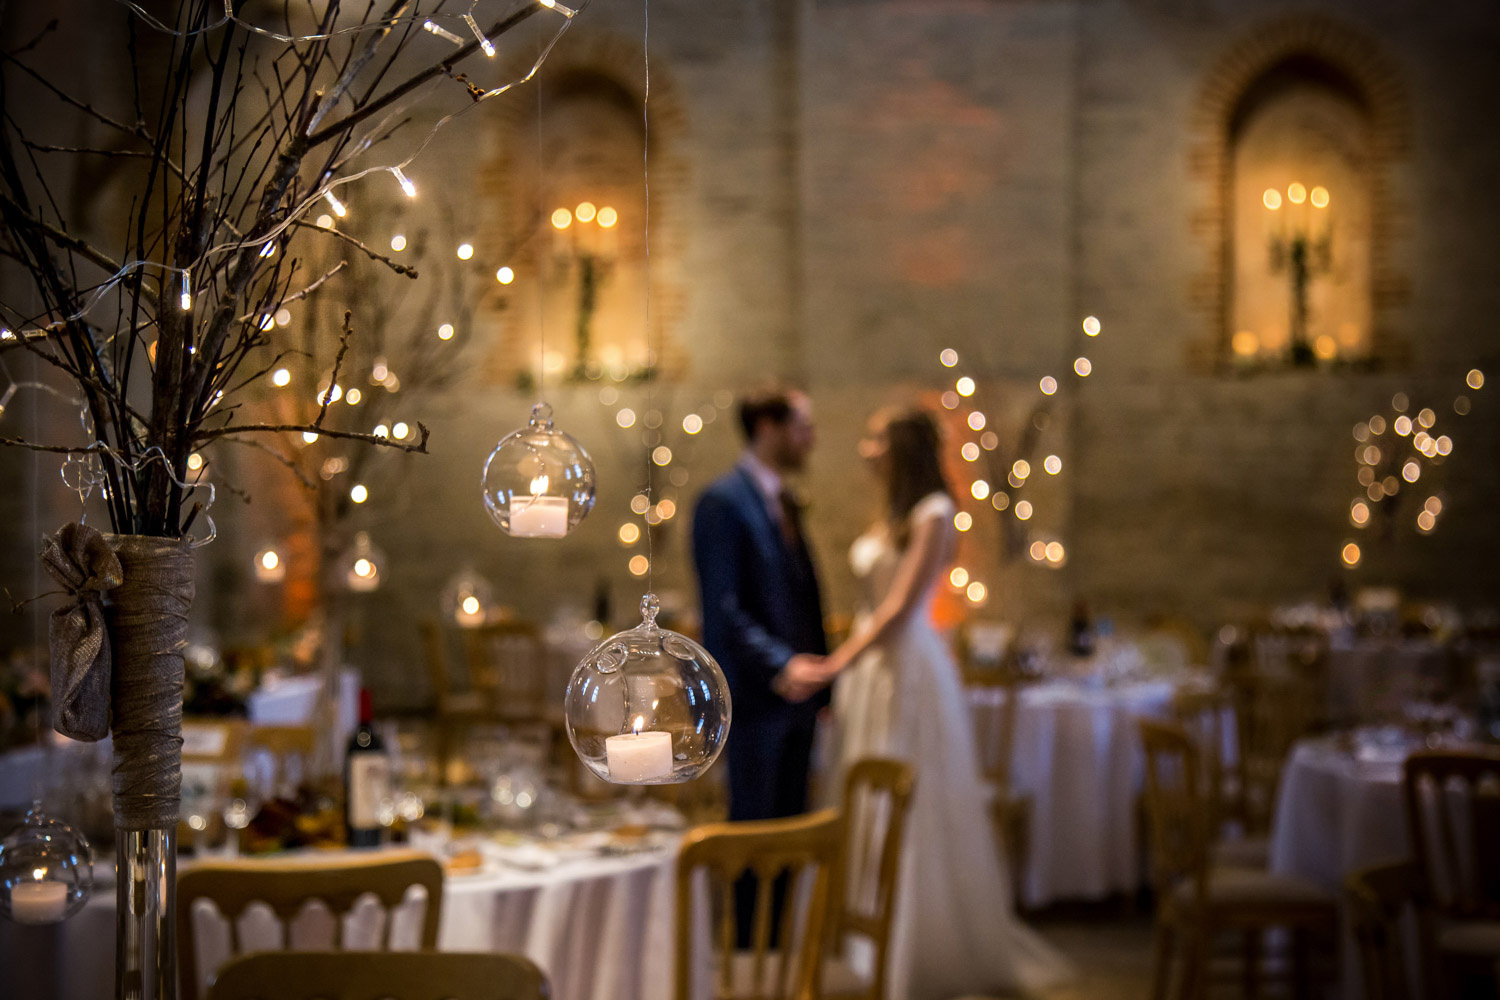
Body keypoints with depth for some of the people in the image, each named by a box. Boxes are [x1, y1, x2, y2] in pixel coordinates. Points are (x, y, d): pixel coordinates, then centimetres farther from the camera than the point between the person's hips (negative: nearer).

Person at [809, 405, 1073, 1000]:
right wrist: (844, 671, 9)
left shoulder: (934, 514, -11)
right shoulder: (890, 516, 14)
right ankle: (882, 948, 19)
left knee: (917, 812, -1)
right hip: (869, 667, 8)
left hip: (909, 667, -8)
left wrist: (838, 663, -22)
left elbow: (902, 606, -18)